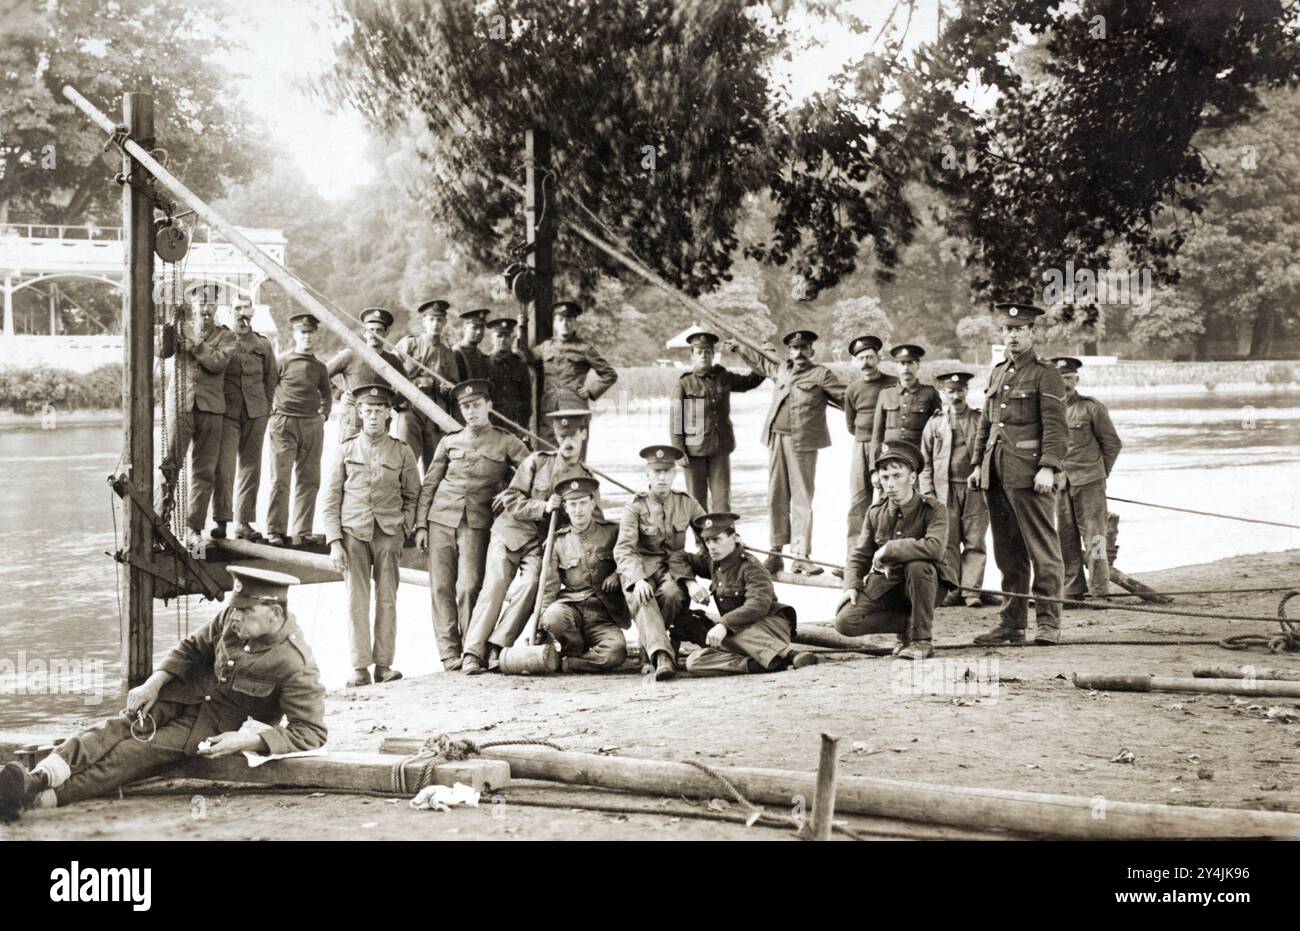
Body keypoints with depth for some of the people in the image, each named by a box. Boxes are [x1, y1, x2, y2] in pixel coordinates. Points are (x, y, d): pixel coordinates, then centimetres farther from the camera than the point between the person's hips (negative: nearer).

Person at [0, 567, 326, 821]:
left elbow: (312, 732, -25)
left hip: (217, 724, -5)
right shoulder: (233, 616, -12)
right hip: (187, 690, 5)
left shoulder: (296, 668, -29)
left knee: (135, 754, -21)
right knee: (120, 728, -19)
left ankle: (40, 799, -31)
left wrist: (247, 741, -31)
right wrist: (153, 683, -9)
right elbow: (193, 647, 5)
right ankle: (40, 777, -37)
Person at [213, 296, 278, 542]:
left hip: (256, 413, 3)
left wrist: (265, 407, 9)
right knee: (224, 466, -10)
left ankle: (244, 523, 10)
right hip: (226, 411, -3)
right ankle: (221, 520, -4)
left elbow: (271, 377, 17)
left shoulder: (263, 344, 11)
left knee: (250, 467, 4)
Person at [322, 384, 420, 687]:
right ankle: (360, 668, -2)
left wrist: (404, 530, 1)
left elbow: (412, 495, 14)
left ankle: (383, 664, 4)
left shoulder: (402, 452, 6)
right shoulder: (347, 449, 7)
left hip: (388, 533, 0)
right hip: (353, 532, 0)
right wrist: (334, 542, -2)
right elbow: (331, 499, 6)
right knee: (356, 600, -3)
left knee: (387, 599, -1)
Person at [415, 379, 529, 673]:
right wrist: (420, 525, 5)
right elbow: (429, 485, 12)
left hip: (476, 524, -2)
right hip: (441, 519, 3)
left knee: (469, 587, -11)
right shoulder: (449, 442, 11)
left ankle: (473, 653, -3)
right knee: (441, 587, -1)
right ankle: (449, 653, 5)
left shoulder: (505, 442, 6)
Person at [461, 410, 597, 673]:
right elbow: (512, 500, -3)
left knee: (531, 584, -24)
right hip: (510, 532, -1)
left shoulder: (587, 477, 8)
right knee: (496, 582, -19)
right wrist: (543, 507, -16)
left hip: (542, 543, 1)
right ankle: (473, 651, -20)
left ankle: (496, 647, -23)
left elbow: (596, 520, 9)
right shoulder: (537, 461, 2)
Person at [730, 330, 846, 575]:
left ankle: (800, 556, -6)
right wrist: (740, 349, 46)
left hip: (802, 442, -6)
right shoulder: (782, 370, 19)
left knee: (801, 499, -6)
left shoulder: (821, 374, 1)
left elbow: (846, 398, 0)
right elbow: (762, 363, 39)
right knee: (776, 497, 6)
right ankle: (776, 553, 12)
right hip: (776, 439, 6)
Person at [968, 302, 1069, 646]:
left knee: (1042, 549, -4)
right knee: (1008, 553, 10)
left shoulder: (1046, 375, -3)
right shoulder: (997, 374, 18)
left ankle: (1048, 624, -1)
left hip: (1029, 474, -7)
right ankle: (1012, 623, 15)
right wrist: (979, 464, 16)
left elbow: (1055, 425, -11)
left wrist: (1048, 468, -20)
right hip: (997, 474, 7)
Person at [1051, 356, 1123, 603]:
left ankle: (1099, 591, -1)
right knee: (1065, 538, 6)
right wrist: (1054, 473, 10)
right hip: (1060, 483, 4)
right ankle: (1073, 590, 13)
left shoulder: (1092, 407, -3)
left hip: (1089, 483, -4)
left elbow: (1113, 443, 3)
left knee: (1093, 536, -4)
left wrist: (1099, 473, 5)